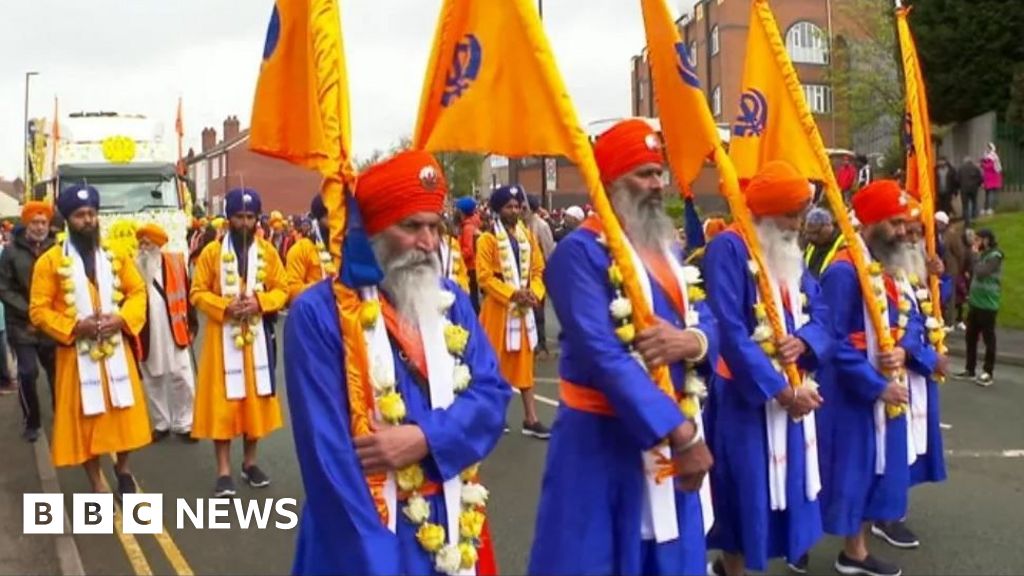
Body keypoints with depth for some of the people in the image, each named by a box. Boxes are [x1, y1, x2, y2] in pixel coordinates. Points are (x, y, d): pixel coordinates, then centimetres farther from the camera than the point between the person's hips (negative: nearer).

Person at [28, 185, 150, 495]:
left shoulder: (115, 255, 4)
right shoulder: (50, 261, -7)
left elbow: (138, 292, 6)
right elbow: (38, 311, -7)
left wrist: (121, 319, -12)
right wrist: (74, 327, -20)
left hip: (116, 350, 3)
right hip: (77, 353, -3)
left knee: (125, 415, 10)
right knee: (86, 420, 5)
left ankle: (123, 468, 34)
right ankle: (97, 487, 18)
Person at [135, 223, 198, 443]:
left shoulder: (175, 263, 0)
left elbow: (186, 295, 3)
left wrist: (191, 325, 2)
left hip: (174, 332, 0)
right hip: (146, 335, 1)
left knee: (182, 379, 2)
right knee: (152, 381, 11)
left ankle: (183, 424, 15)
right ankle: (161, 424, 24)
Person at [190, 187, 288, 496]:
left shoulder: (268, 251, 3)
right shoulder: (212, 251, -3)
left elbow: (281, 290, 4)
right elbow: (197, 292, -2)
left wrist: (260, 302, -15)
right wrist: (224, 307, -18)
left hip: (256, 335, 2)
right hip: (222, 336, -2)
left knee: (255, 397, 9)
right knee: (222, 400, -1)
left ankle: (250, 462, 24)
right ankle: (224, 471, 6)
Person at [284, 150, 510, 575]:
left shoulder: (451, 301, 5)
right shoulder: (319, 314, -13)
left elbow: (492, 393, 0)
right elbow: (327, 450, -16)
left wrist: (425, 437, -18)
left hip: (452, 523, 5)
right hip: (364, 530, -5)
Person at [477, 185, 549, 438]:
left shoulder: (528, 236, 8)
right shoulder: (487, 239, -9)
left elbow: (538, 270, 9)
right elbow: (484, 276, -14)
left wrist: (534, 293, -10)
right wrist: (512, 293, -22)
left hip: (524, 308, 5)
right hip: (498, 308, -5)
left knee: (524, 361, 8)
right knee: (494, 360, 3)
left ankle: (531, 419, 11)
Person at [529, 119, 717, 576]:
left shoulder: (668, 248, 12)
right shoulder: (580, 252, -15)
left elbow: (707, 322, 8)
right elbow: (603, 355, -24)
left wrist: (690, 341, -18)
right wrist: (680, 432, -26)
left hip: (679, 432, 8)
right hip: (605, 440, -7)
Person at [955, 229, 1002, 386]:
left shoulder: (995, 256, -14)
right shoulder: (982, 255, 13)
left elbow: (981, 273, -26)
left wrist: (975, 255, -15)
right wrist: (971, 294, 12)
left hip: (987, 304, -9)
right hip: (975, 303, 9)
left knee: (988, 339, 1)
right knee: (971, 337, 12)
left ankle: (988, 373, 8)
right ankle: (969, 370, 21)